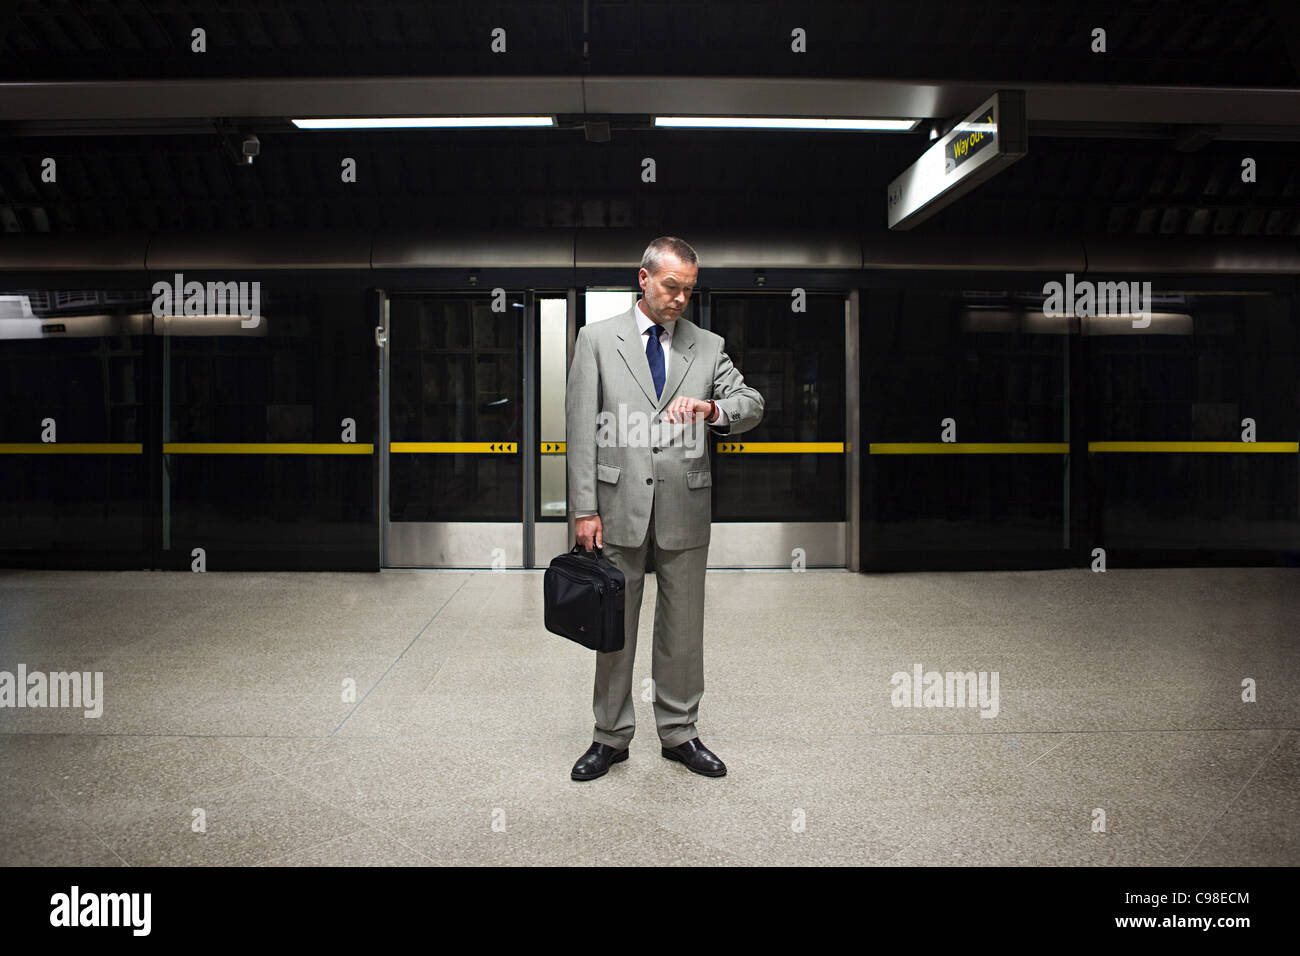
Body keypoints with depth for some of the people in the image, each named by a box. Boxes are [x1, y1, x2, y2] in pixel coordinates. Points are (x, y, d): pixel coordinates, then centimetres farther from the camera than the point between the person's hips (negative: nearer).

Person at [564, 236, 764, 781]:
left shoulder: (707, 346, 9)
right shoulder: (597, 339, 3)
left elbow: (753, 407, 4)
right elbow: (582, 429, -2)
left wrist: (711, 409, -19)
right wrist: (584, 508, -8)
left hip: (685, 508, 2)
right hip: (619, 506, -2)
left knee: (683, 627, 11)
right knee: (614, 628, 8)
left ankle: (679, 733, 27)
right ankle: (611, 737, 24)